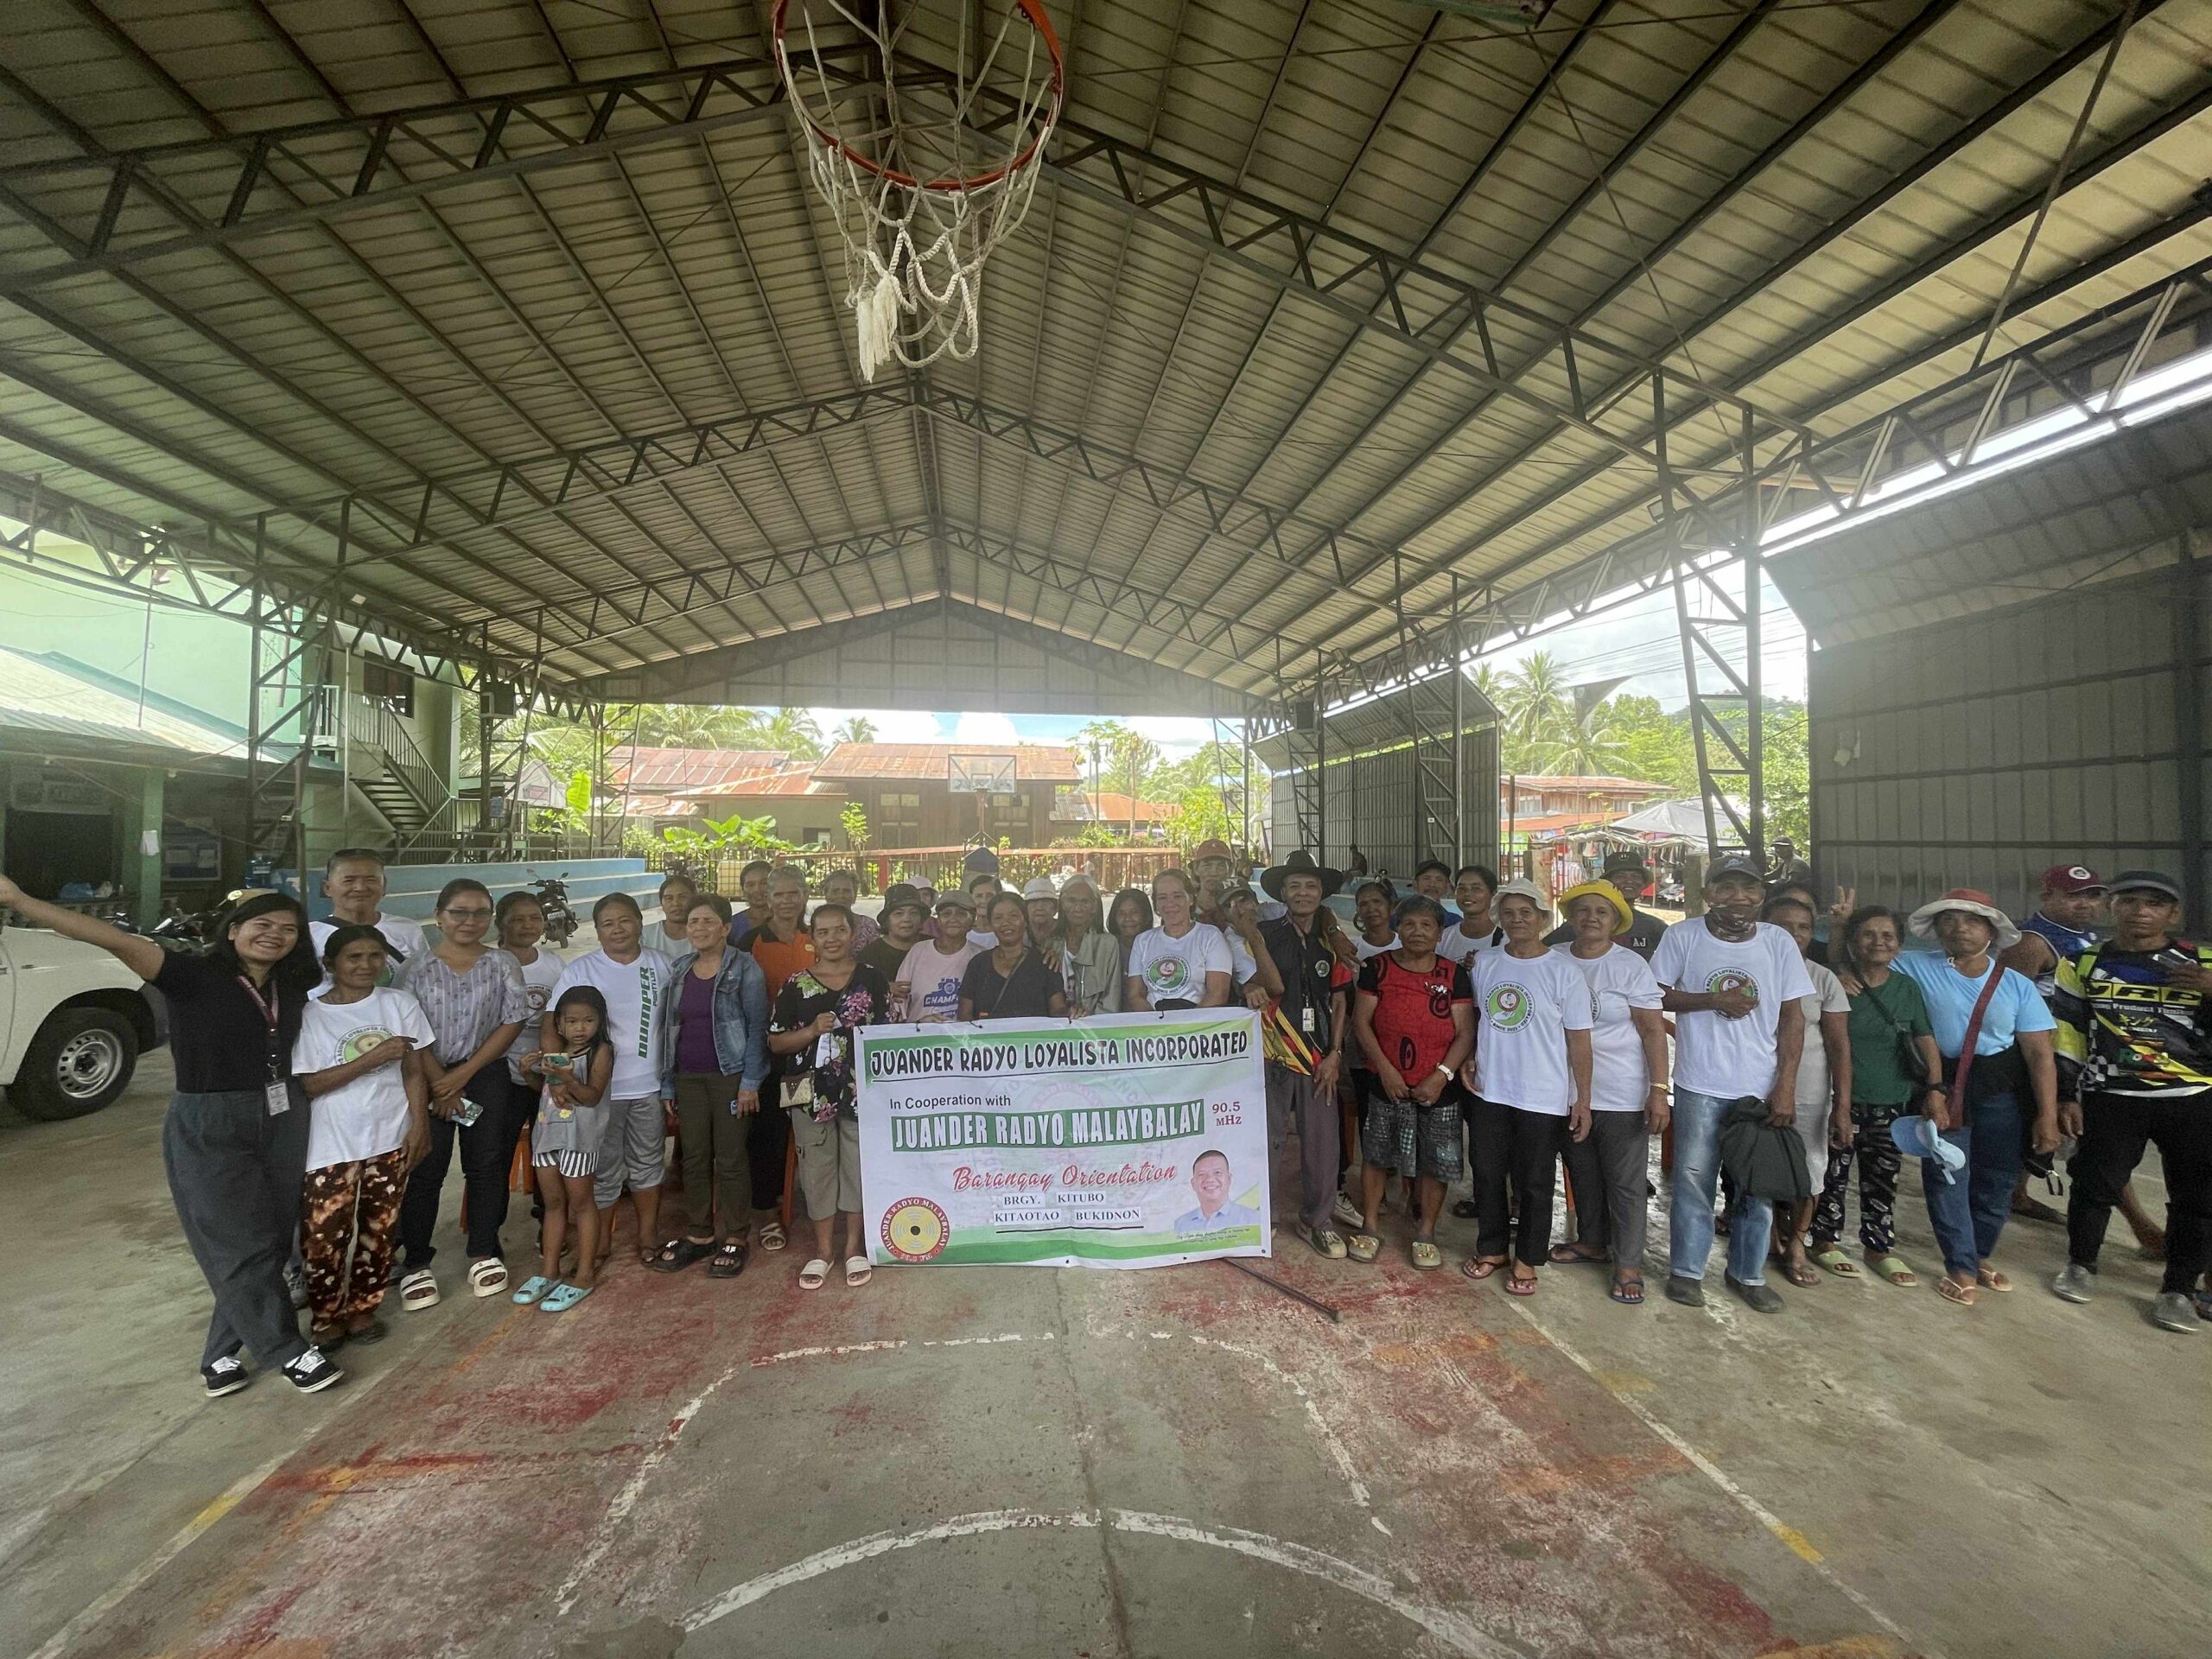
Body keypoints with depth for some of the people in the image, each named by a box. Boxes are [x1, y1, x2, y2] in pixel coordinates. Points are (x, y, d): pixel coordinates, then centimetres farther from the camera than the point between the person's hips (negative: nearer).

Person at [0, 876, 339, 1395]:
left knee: (272, 1242, 10)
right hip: (207, 1129, -5)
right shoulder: (193, 974, -13)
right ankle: (288, 1352, 18)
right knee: (241, 1248, 4)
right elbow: (119, 942, -25)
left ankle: (223, 1351, 29)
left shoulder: (295, 984, 2)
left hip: (283, 1121, 5)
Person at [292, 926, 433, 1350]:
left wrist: (419, 1126, -6)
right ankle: (325, 1318, 22)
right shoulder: (309, 1015, -7)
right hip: (332, 1145, -2)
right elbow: (308, 1085, -11)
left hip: (390, 1139, 2)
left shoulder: (399, 1004, -1)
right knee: (323, 1235, 1)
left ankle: (363, 1308, 29)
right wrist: (373, 1058, -21)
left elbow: (414, 1071, 0)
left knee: (377, 1230, 12)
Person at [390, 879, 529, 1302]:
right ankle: (416, 1263, 17)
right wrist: (439, 1084, -11)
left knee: (486, 1165, 8)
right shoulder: (415, 968, -3)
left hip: (487, 1076, 1)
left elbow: (513, 1021, -3)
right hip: (428, 1080, -1)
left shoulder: (502, 964, 0)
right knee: (425, 1171, 2)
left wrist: (465, 1073, -9)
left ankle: (484, 1252, 22)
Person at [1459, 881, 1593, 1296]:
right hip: (1487, 1092, 4)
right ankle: (1492, 1247, 33)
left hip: (1543, 1100, -4)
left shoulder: (1563, 972, -9)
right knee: (1487, 1175, 14)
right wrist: (1468, 1056, 0)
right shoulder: (1483, 965, 2)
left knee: (1533, 1184, 9)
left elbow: (1578, 1039, -7)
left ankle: (1526, 1260, 27)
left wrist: (1583, 1098, -8)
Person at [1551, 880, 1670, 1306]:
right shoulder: (1554, 960, 0)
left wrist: (1659, 1090, -14)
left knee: (1626, 1182, 5)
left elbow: (1653, 1030, -9)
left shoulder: (1631, 966, -9)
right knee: (1583, 1174, 18)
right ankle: (1592, 1242, 37)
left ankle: (1628, 1263, 19)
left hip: (1621, 1095, -4)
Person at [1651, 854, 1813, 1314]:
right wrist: (1716, 1000, -16)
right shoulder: (1683, 936, -6)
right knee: (1694, 1178, 7)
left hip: (1762, 1086, 2)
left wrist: (1786, 1086, -4)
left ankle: (1748, 1272, 29)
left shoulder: (1779, 943, -1)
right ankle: (1686, 1269, 22)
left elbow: (1791, 1018, 1)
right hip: (1701, 1084, -2)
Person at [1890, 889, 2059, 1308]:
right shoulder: (1915, 968, -2)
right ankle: (1962, 1267, 12)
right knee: (1946, 1175, -2)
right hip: (1942, 1084, -2)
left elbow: (2040, 1054, 0)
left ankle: (1981, 1255, 30)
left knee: (1999, 1176, 9)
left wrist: (2047, 1116, -6)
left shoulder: (2017, 986, 1)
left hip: (2002, 1088, 2)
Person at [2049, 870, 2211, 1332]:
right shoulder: (2084, 965, 2)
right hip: (2111, 1100, 0)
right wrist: (2066, 1096, 2)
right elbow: (2066, 1037, 5)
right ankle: (2081, 1264, 28)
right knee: (2095, 1185, 7)